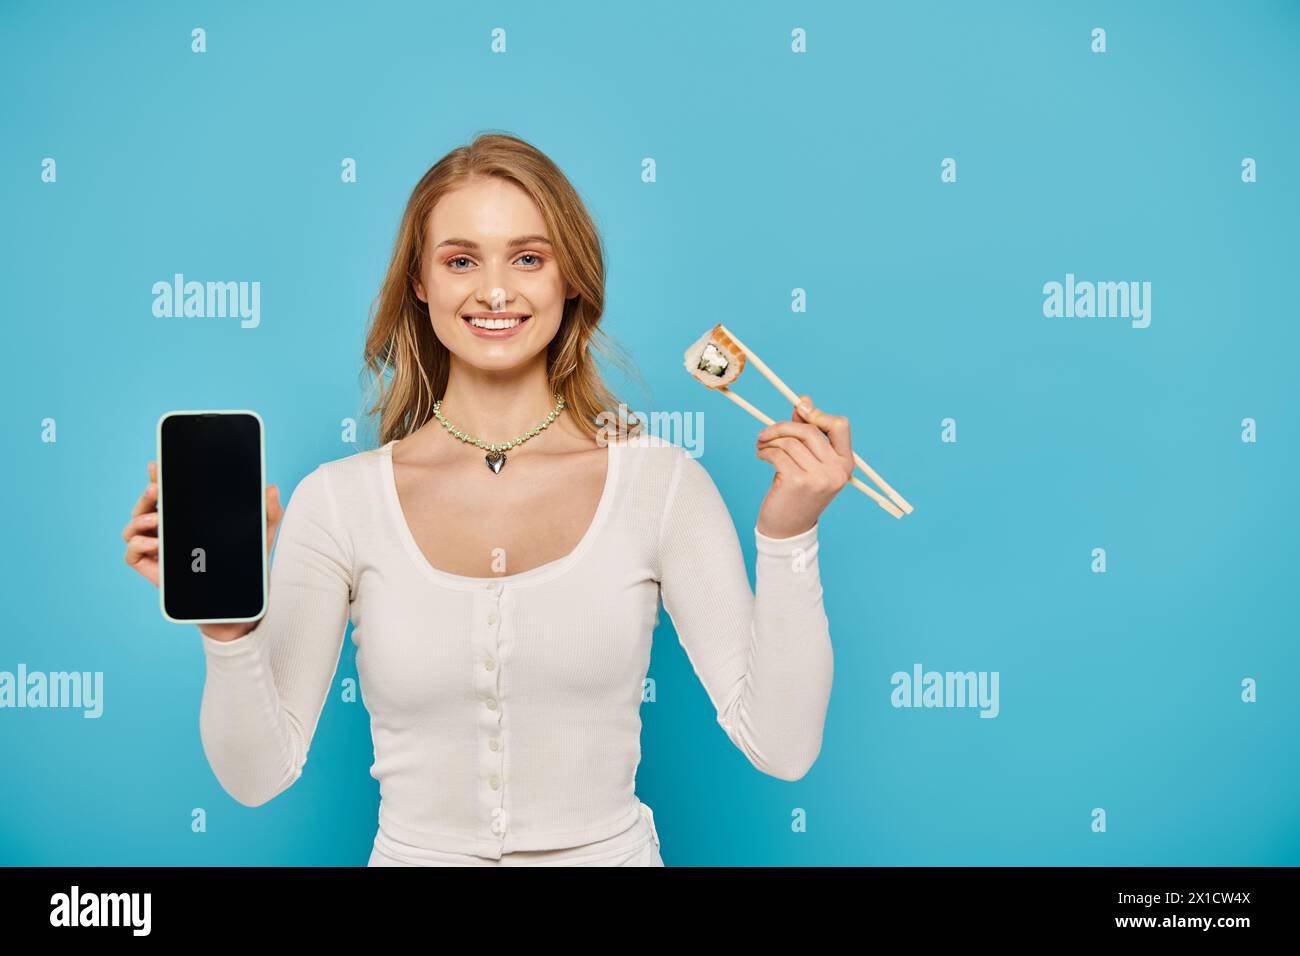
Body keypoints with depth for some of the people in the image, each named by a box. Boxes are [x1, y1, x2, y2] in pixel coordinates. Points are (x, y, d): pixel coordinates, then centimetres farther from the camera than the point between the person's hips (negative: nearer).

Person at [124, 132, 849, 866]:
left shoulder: (663, 482, -7)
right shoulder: (337, 502, -5)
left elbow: (782, 746, -8)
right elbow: (258, 773, -3)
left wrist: (787, 538, -18)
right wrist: (228, 625, -18)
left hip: (610, 852, 0)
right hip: (414, 854, 1)